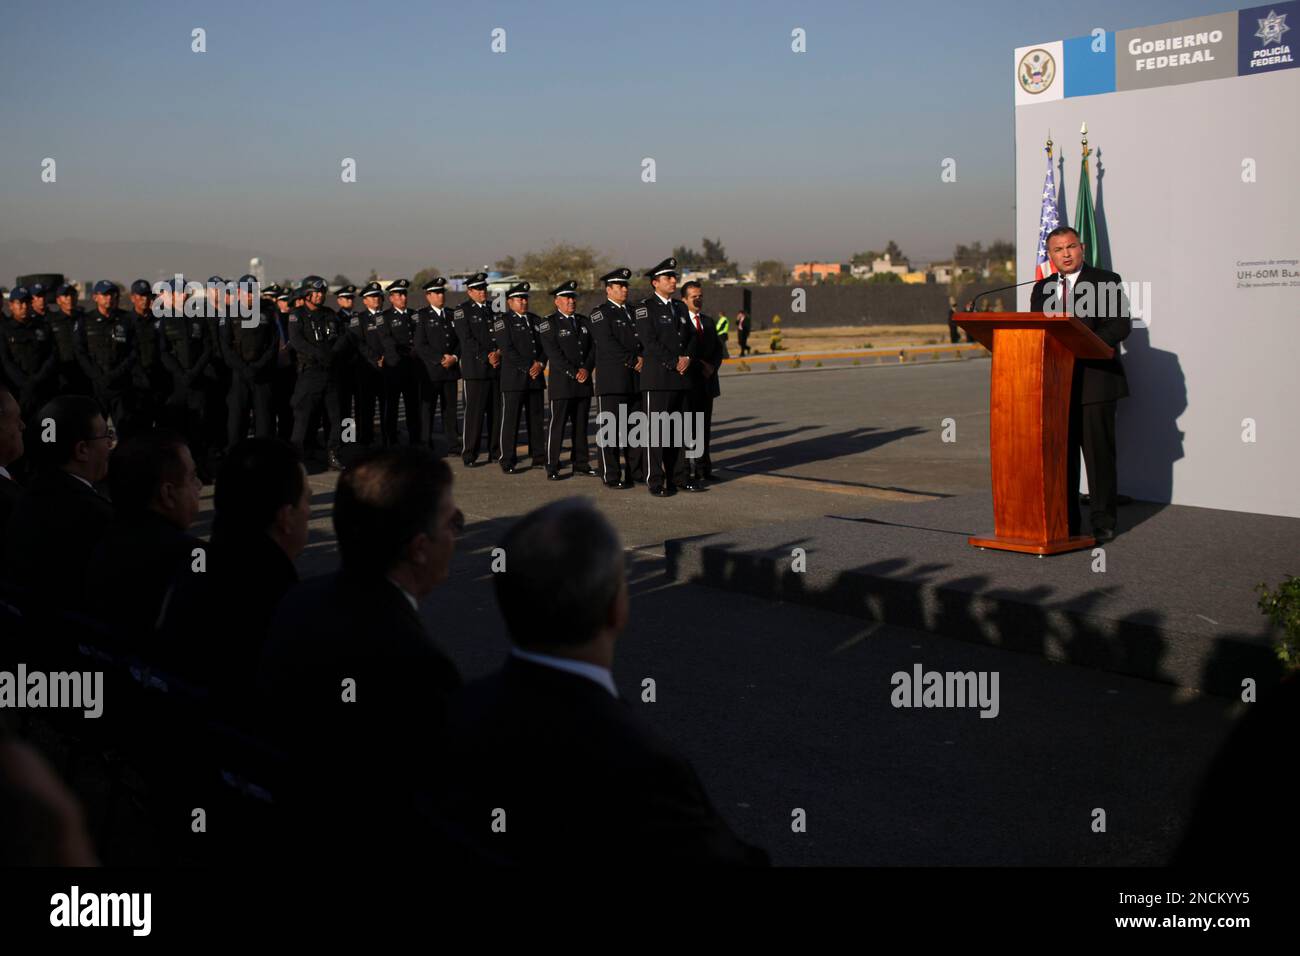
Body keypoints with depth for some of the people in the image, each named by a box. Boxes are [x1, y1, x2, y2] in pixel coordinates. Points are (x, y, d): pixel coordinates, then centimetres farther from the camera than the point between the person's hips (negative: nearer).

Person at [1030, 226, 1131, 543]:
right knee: (1060, 455, 7)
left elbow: (1121, 325, -8)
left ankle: (1103, 523, 5)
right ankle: (1066, 522, 13)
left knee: (1099, 454, -2)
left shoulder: (1106, 282, 1)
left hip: (1094, 382, -5)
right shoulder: (1042, 289, 16)